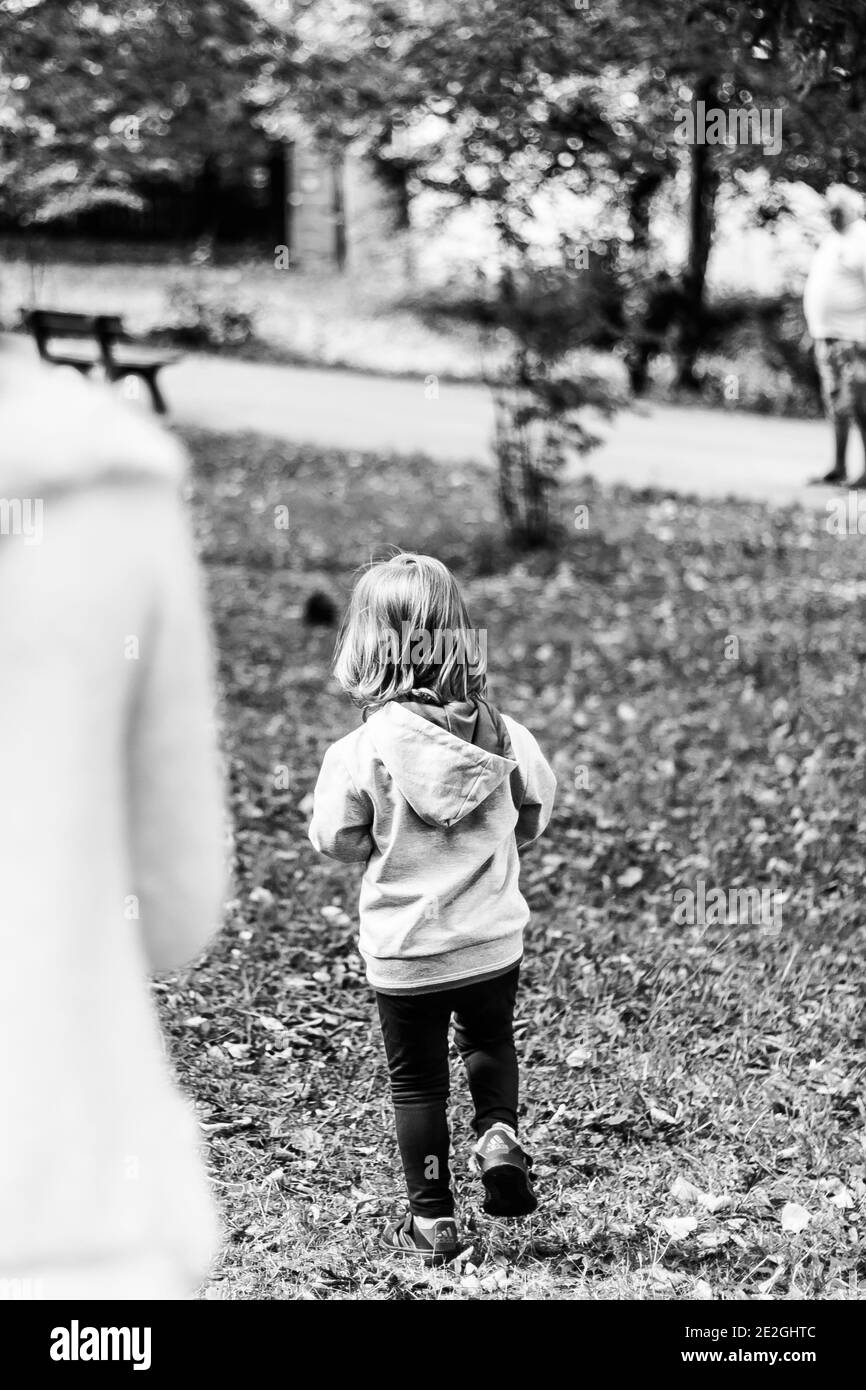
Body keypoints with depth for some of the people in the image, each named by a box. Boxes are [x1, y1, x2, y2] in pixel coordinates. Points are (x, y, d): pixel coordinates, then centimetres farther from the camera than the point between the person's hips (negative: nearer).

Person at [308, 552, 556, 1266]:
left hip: (405, 947, -3)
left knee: (417, 1079, 12)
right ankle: (499, 1134, 7)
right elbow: (537, 810, 5)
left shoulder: (366, 747, -18)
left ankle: (432, 1218, 17)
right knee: (490, 1040, 29)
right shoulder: (501, 732, -8)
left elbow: (338, 840, -10)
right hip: (495, 936, 3)